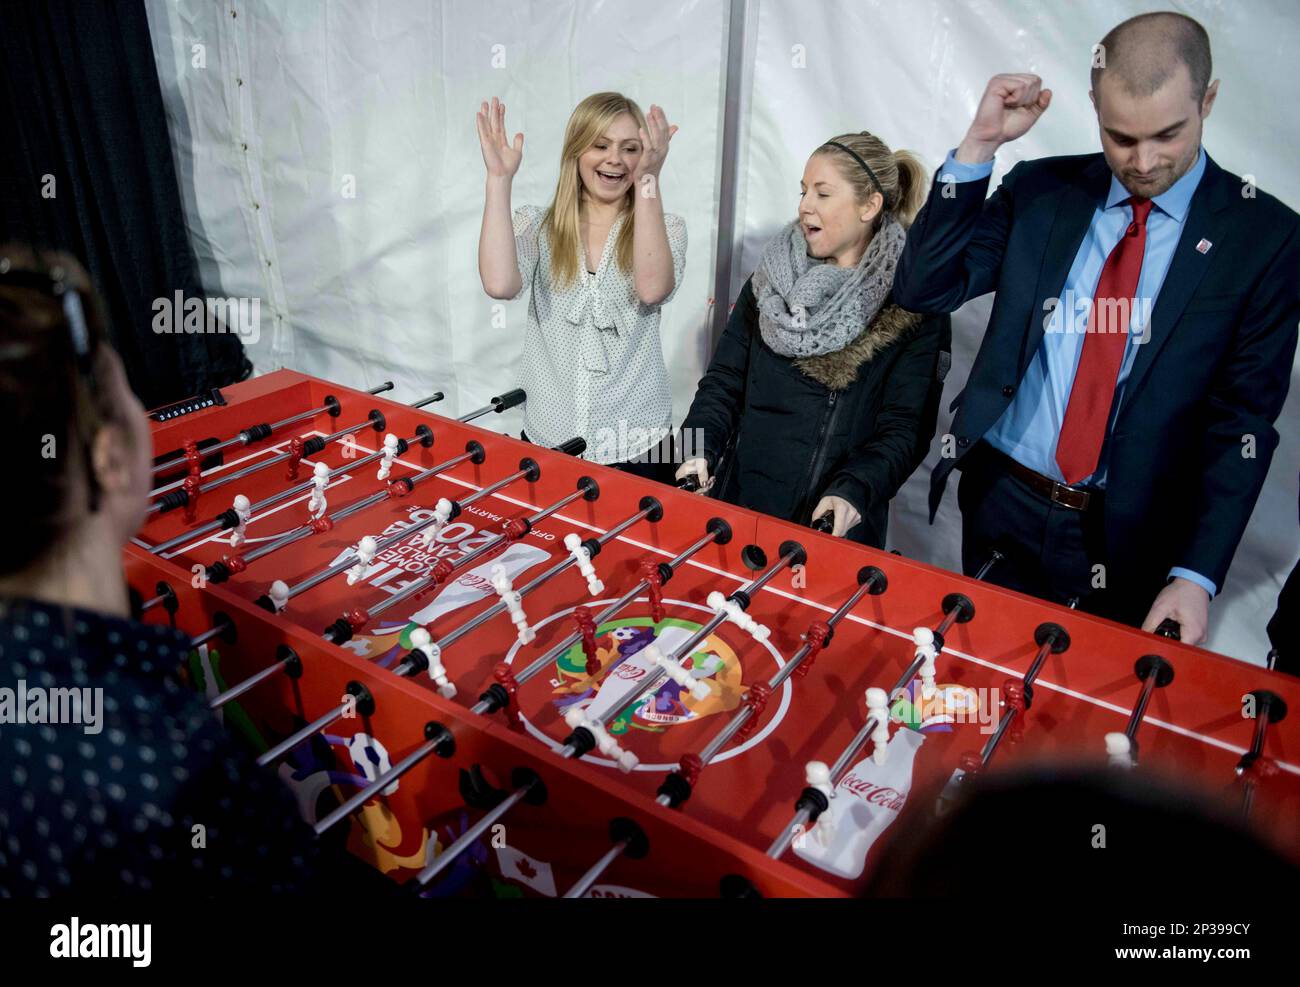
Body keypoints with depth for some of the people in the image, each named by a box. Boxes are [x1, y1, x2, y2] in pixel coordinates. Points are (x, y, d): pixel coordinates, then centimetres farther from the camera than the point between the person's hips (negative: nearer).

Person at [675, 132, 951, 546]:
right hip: (741, 499, 4)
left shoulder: (913, 304, -6)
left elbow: (906, 427, -9)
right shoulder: (771, 278, 6)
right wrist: (702, 451, -9)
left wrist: (853, 491, -24)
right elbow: (725, 379, 7)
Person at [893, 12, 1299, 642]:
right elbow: (923, 289, -7)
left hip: (1135, 536, -1)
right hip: (1003, 504, 2)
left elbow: (1243, 418, -6)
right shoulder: (1041, 190, 0)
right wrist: (980, 143, -16)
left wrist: (1197, 576, -13)